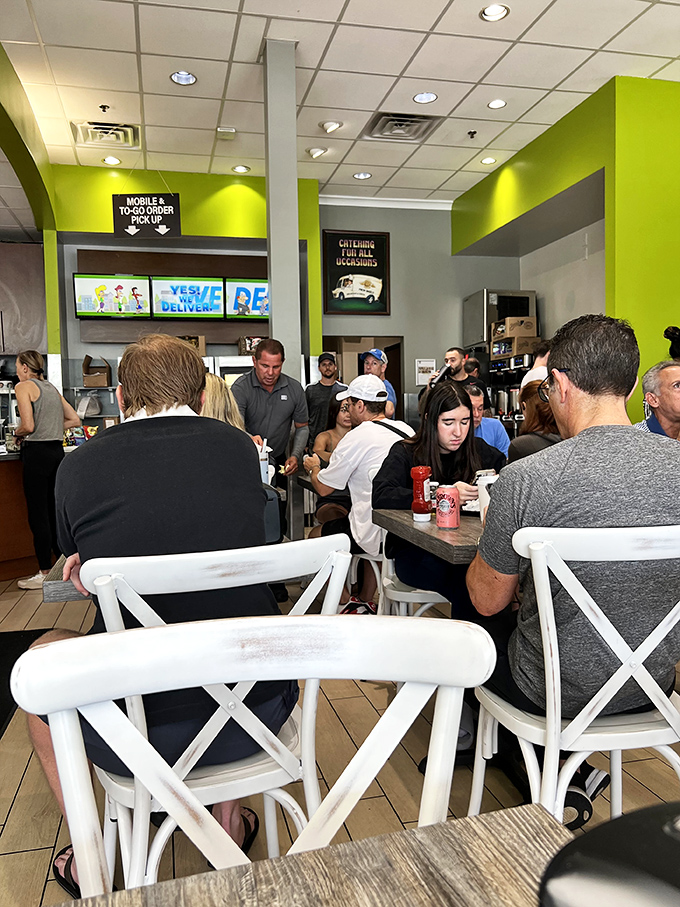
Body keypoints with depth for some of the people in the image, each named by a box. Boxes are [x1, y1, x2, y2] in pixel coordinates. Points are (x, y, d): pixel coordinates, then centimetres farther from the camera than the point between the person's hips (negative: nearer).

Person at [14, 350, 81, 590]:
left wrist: (17, 432, 5)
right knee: (53, 511, 13)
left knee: (38, 514, -1)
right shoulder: (52, 388, 17)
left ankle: (44, 573, 4)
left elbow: (28, 426, -15)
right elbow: (75, 420, 17)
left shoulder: (24, 386, -6)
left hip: (37, 452, -7)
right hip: (57, 451, 7)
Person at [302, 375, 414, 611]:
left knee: (315, 535, 15)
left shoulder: (358, 436, -13)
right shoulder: (407, 430, 7)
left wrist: (314, 467, 18)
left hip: (378, 537, -7)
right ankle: (365, 601, 37)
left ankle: (346, 604, 21)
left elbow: (323, 488, -5)